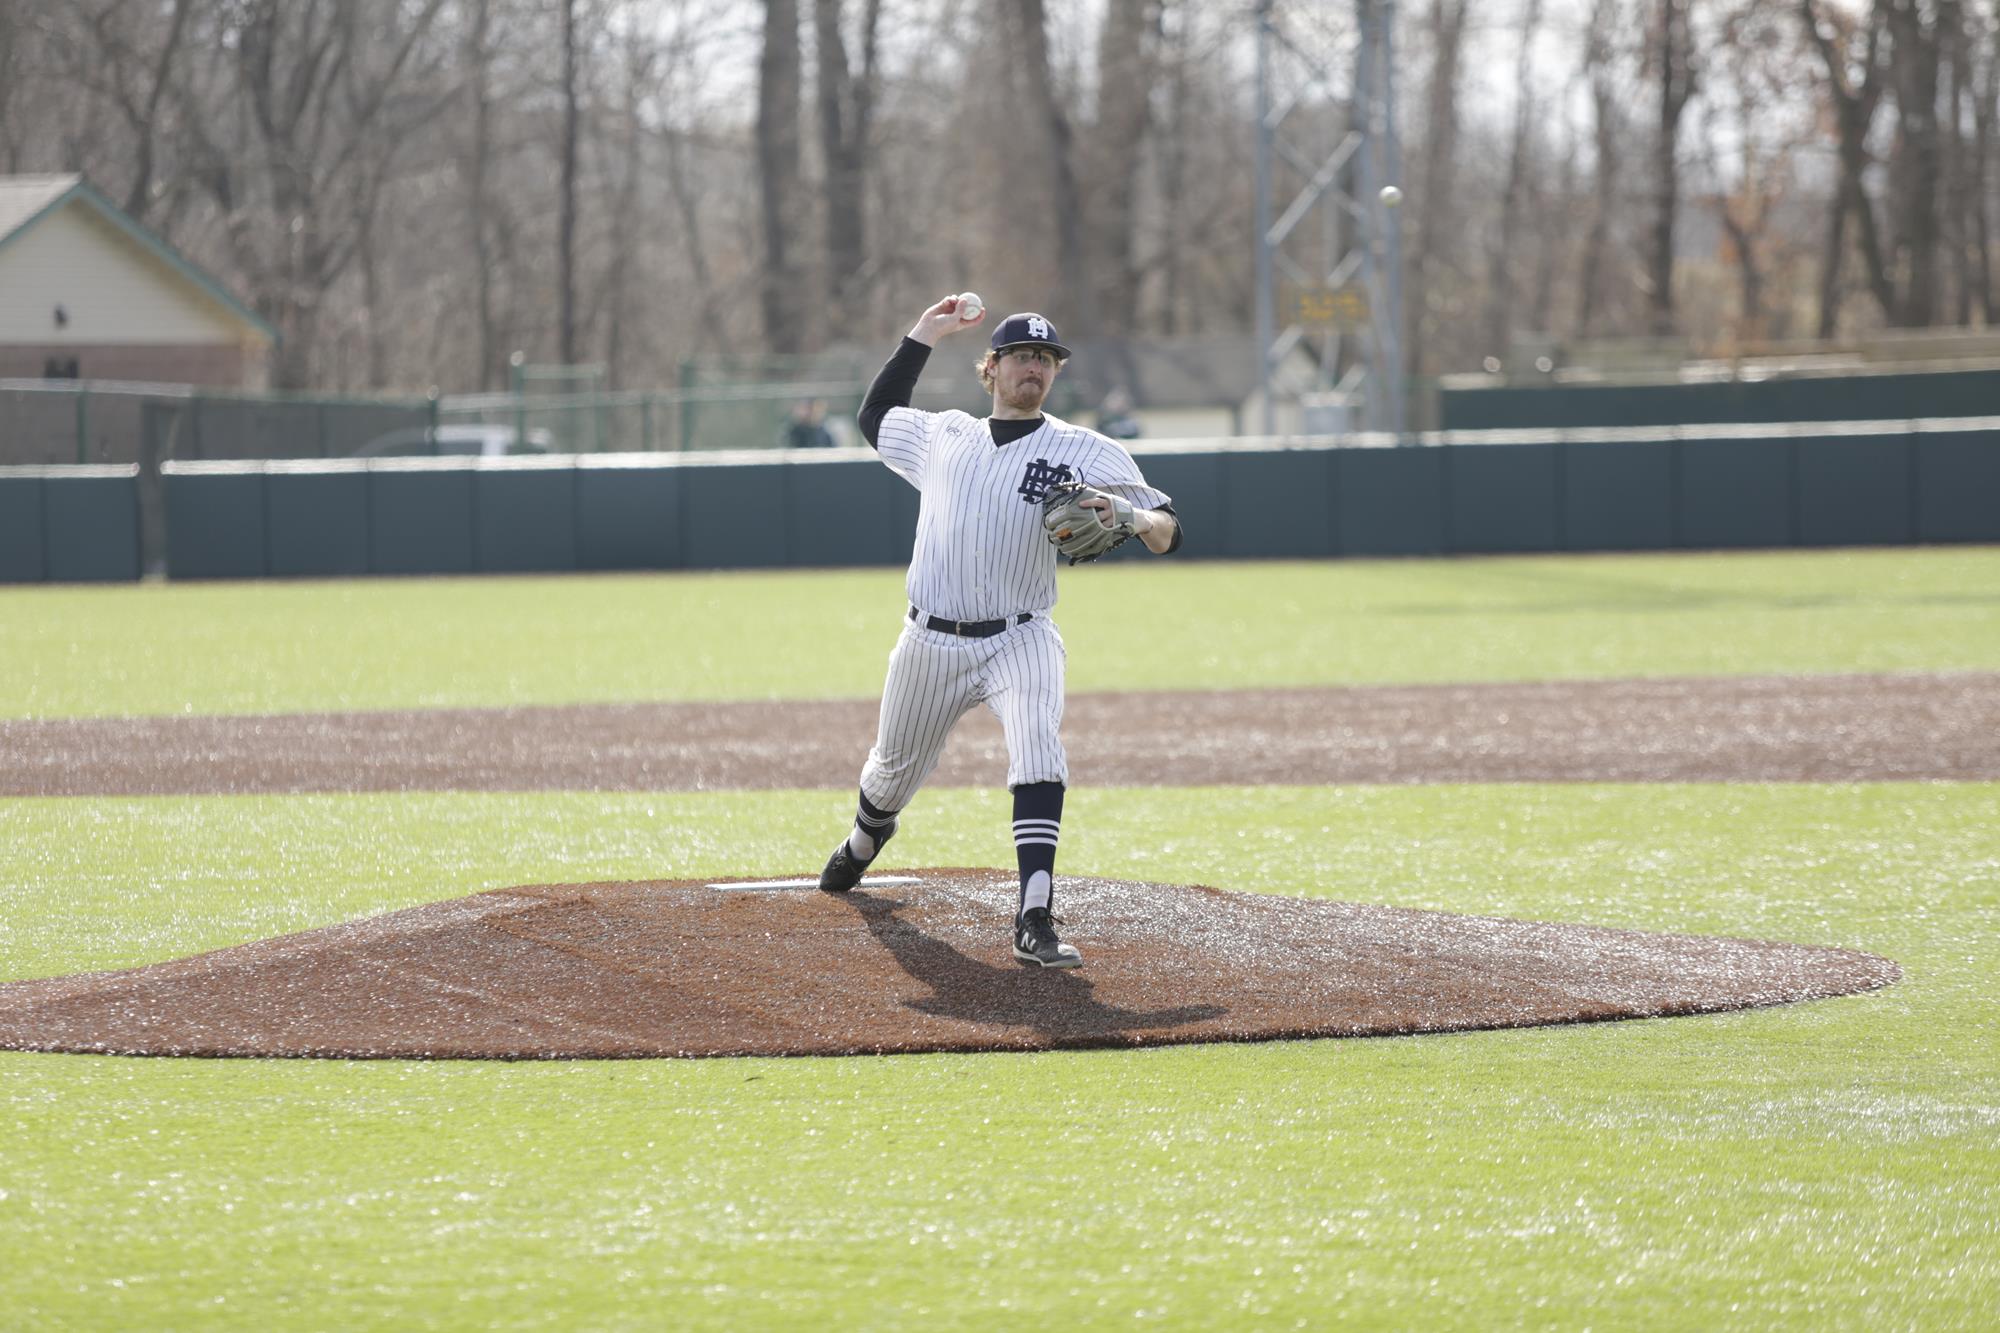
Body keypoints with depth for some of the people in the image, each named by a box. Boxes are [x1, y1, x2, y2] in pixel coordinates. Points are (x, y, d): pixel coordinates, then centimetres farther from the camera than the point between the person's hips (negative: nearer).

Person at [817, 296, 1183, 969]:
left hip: (1019, 641, -3)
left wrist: (1132, 515, -30)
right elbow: (876, 414, 29)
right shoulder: (943, 436, 10)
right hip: (930, 644, 3)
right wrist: (923, 335, 21)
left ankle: (1034, 920, -36)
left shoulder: (1084, 452, -2)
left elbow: (1168, 532, -6)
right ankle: (865, 837, 56)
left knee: (1038, 750, -29)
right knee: (896, 769, 18)